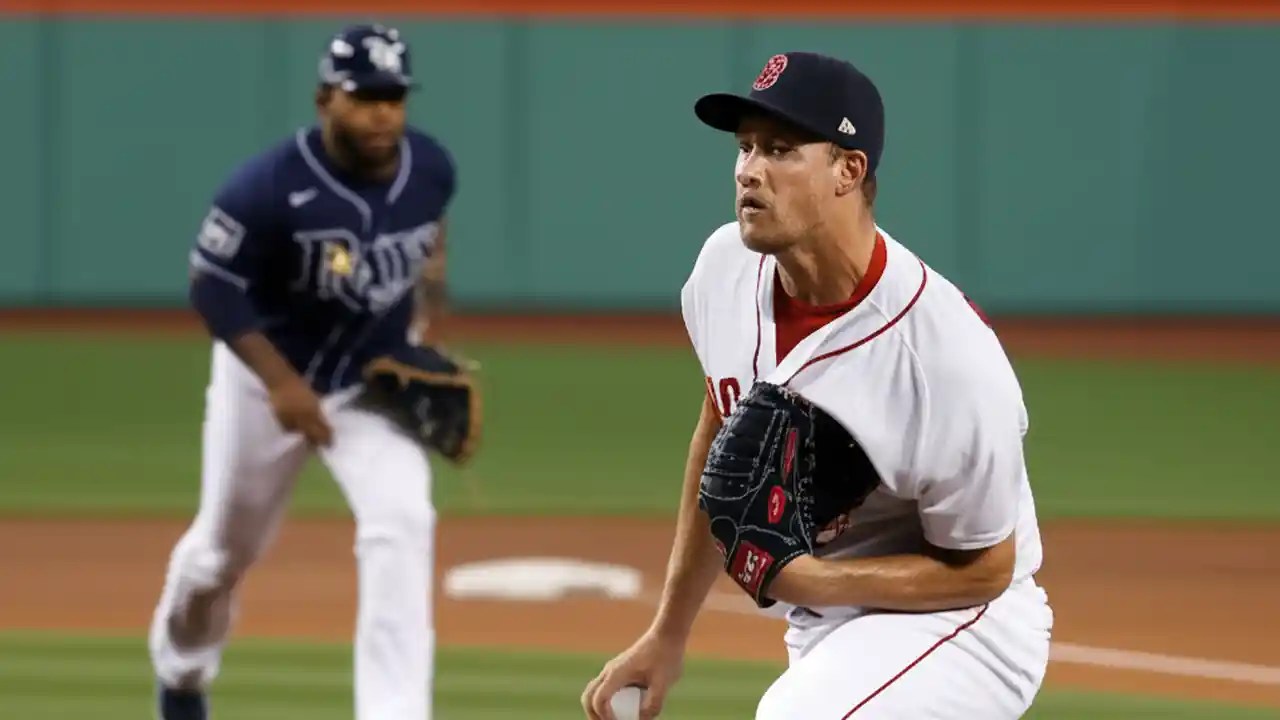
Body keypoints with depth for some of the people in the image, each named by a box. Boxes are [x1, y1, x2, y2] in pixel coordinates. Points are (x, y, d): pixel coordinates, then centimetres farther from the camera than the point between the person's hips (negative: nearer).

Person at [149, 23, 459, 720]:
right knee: (227, 546, 16)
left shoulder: (431, 168, -13)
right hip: (267, 375, -2)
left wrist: (428, 331, 2)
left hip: (376, 381, 2)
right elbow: (213, 286, -19)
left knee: (401, 524, -22)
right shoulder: (270, 186, -28)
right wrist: (281, 383, -26)